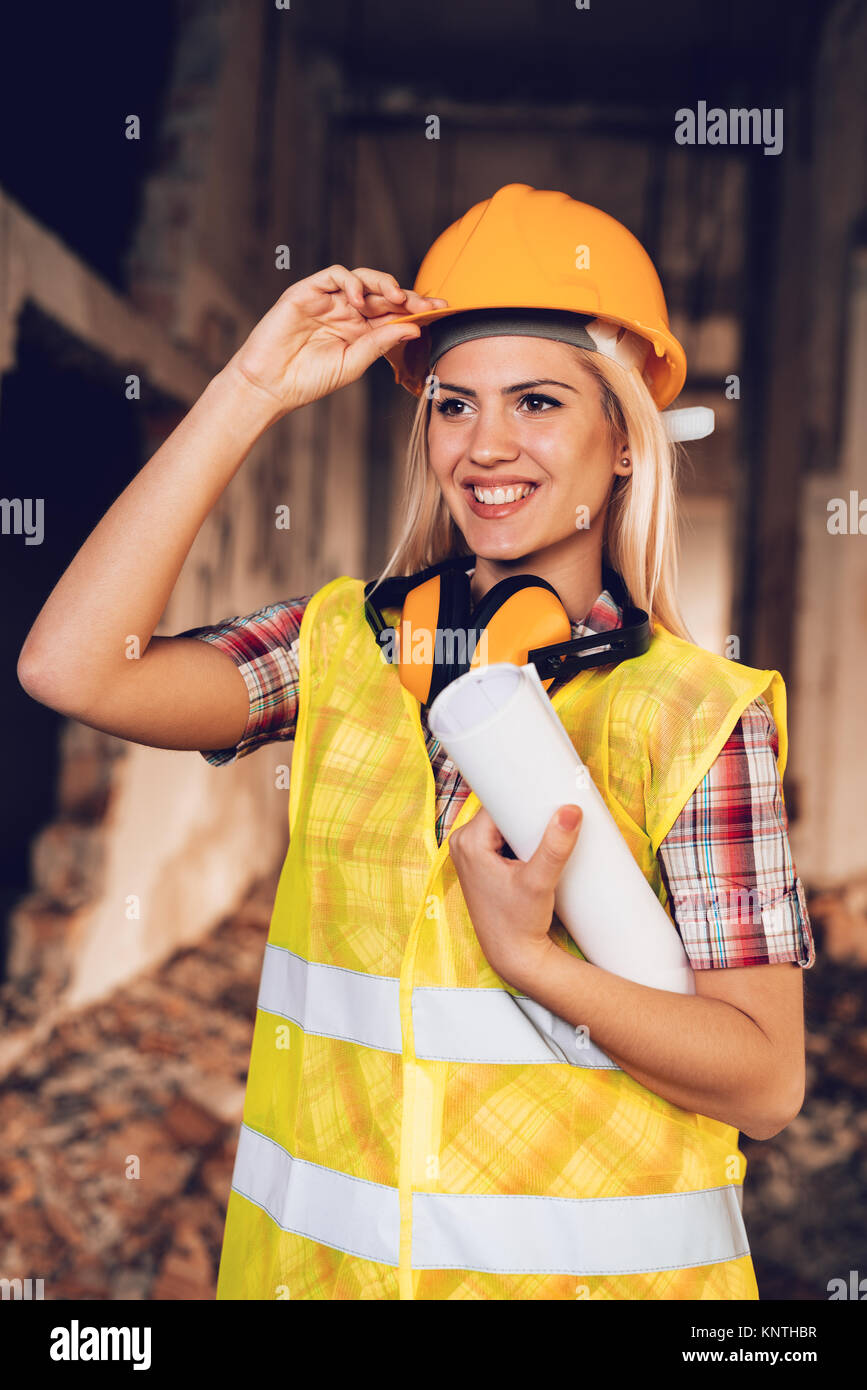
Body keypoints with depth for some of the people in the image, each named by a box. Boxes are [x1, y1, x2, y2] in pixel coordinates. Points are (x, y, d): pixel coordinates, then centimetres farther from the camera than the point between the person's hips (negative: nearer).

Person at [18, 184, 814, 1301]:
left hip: (590, 1258, -2)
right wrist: (248, 395, -15)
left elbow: (766, 1083, -12)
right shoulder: (347, 645, -3)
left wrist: (529, 959, -27)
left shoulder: (697, 712, -11)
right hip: (317, 1250, 3)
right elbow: (72, 667, -18)